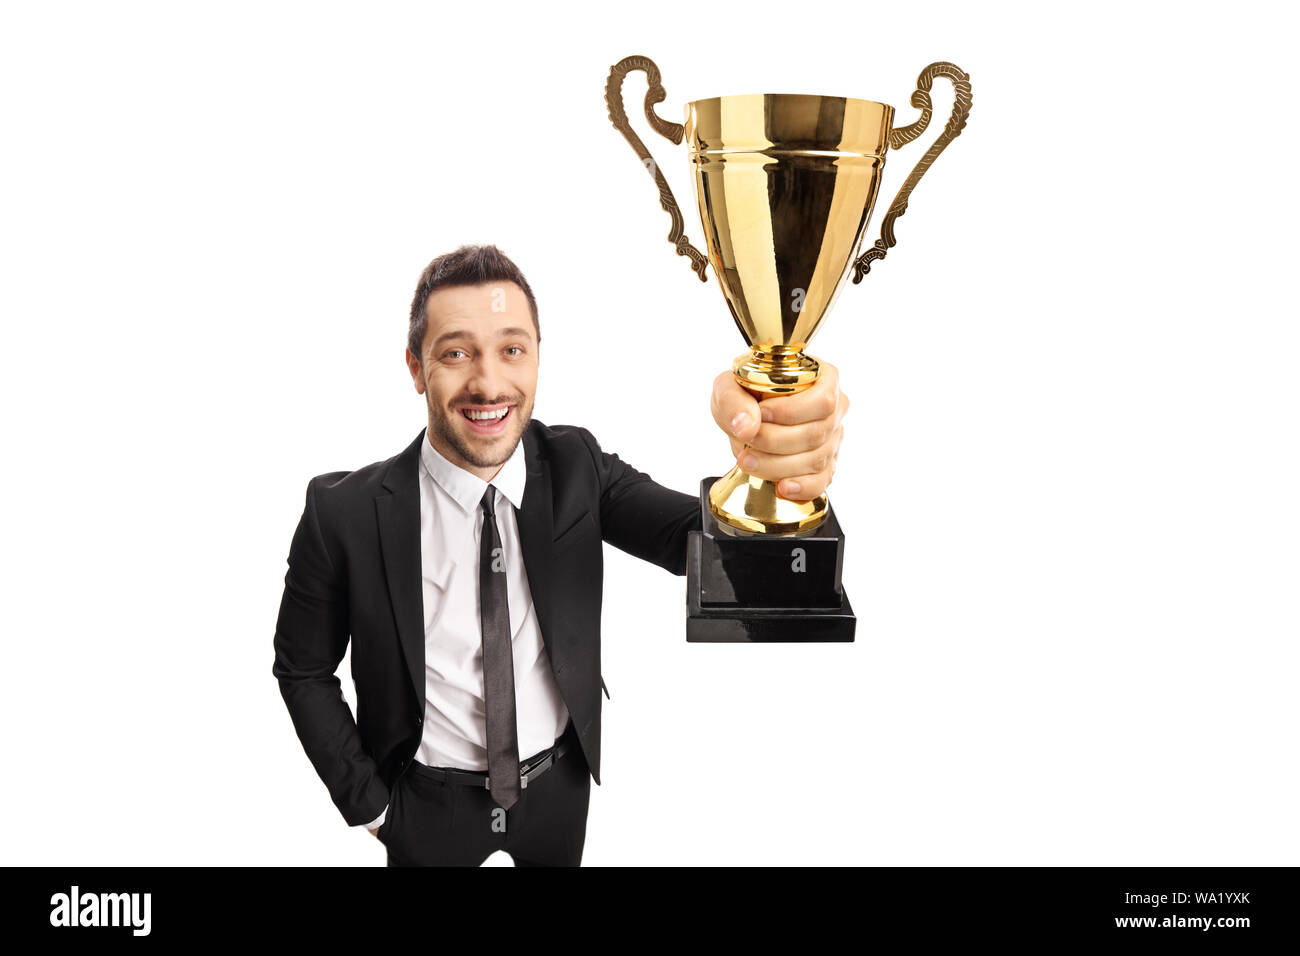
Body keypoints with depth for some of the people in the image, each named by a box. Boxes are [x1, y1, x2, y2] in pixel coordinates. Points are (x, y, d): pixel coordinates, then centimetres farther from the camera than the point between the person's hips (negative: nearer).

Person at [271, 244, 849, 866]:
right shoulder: (344, 512, -21)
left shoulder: (576, 468, -14)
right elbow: (302, 672, -7)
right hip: (428, 809, -2)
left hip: (561, 784, 3)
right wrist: (368, 803, -8)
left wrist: (765, 462, -51)